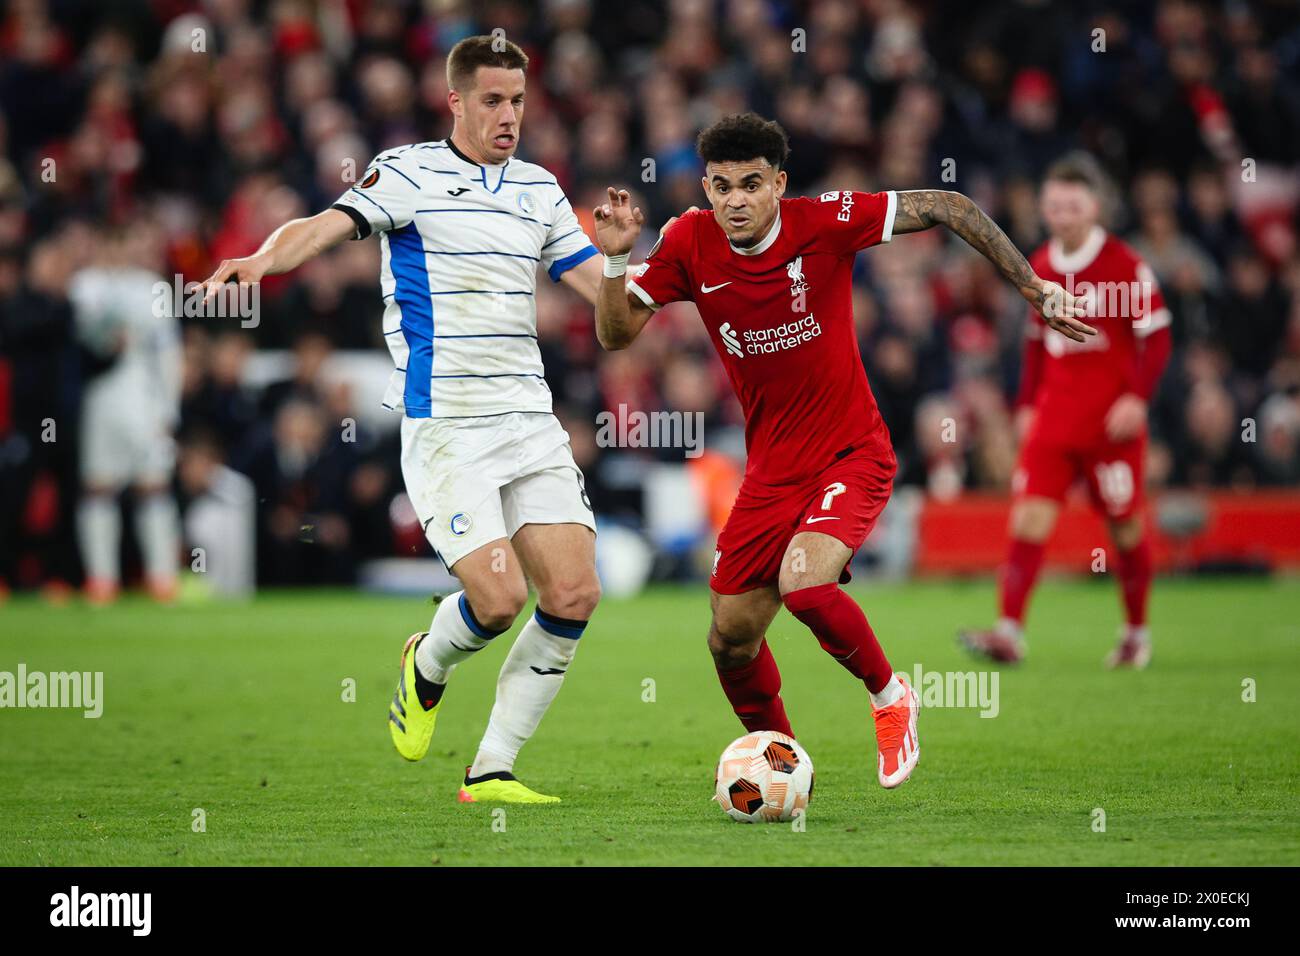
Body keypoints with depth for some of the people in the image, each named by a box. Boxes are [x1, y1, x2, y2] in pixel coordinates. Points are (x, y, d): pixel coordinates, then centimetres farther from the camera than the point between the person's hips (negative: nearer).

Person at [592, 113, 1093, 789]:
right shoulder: (690, 244, -6)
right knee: (731, 641, 5)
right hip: (772, 470, 5)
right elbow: (616, 333, -1)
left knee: (803, 584, -29)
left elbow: (945, 208, -8)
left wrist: (1033, 288, -7)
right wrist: (614, 257, -19)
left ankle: (890, 697, 0)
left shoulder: (824, 222, -16)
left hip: (852, 454, -5)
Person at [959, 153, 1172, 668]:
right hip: (1054, 414, 4)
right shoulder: (1040, 267, 9)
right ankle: (1010, 631, -17)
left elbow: (1157, 335, -7)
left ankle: (1137, 632, 24)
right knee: (1030, 514, -11)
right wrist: (1027, 403, 15)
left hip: (1112, 418, -4)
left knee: (1125, 526, 6)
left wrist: (1138, 397, -17)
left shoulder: (1124, 265, -7)